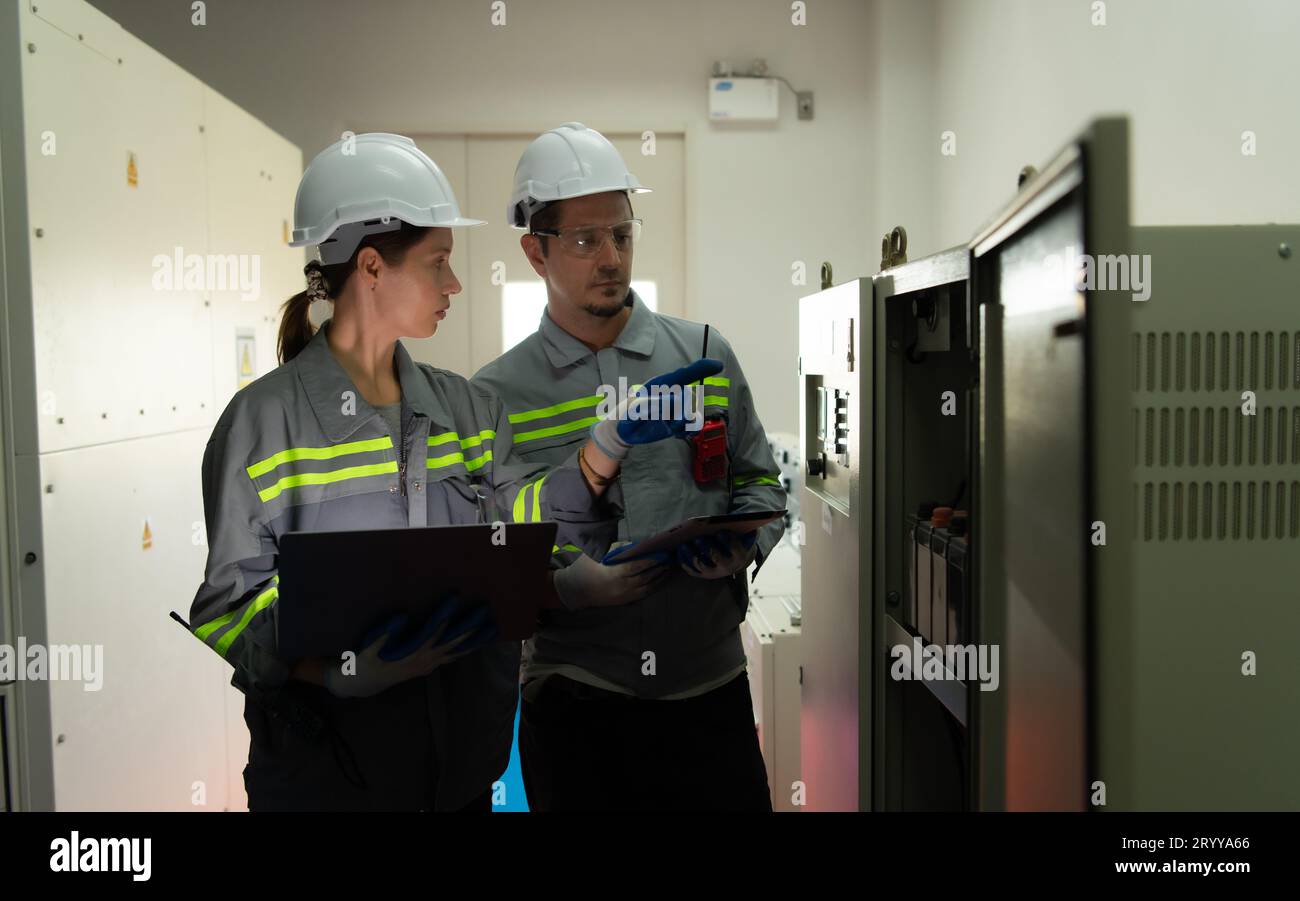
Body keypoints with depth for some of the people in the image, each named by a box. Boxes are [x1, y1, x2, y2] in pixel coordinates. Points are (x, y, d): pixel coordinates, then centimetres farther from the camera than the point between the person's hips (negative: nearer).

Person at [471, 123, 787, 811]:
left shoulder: (705, 355, 6)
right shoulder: (496, 395, -1)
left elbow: (759, 483, 12)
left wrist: (743, 546, -8)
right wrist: (567, 585, -19)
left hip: (710, 683, 2)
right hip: (572, 696, -1)